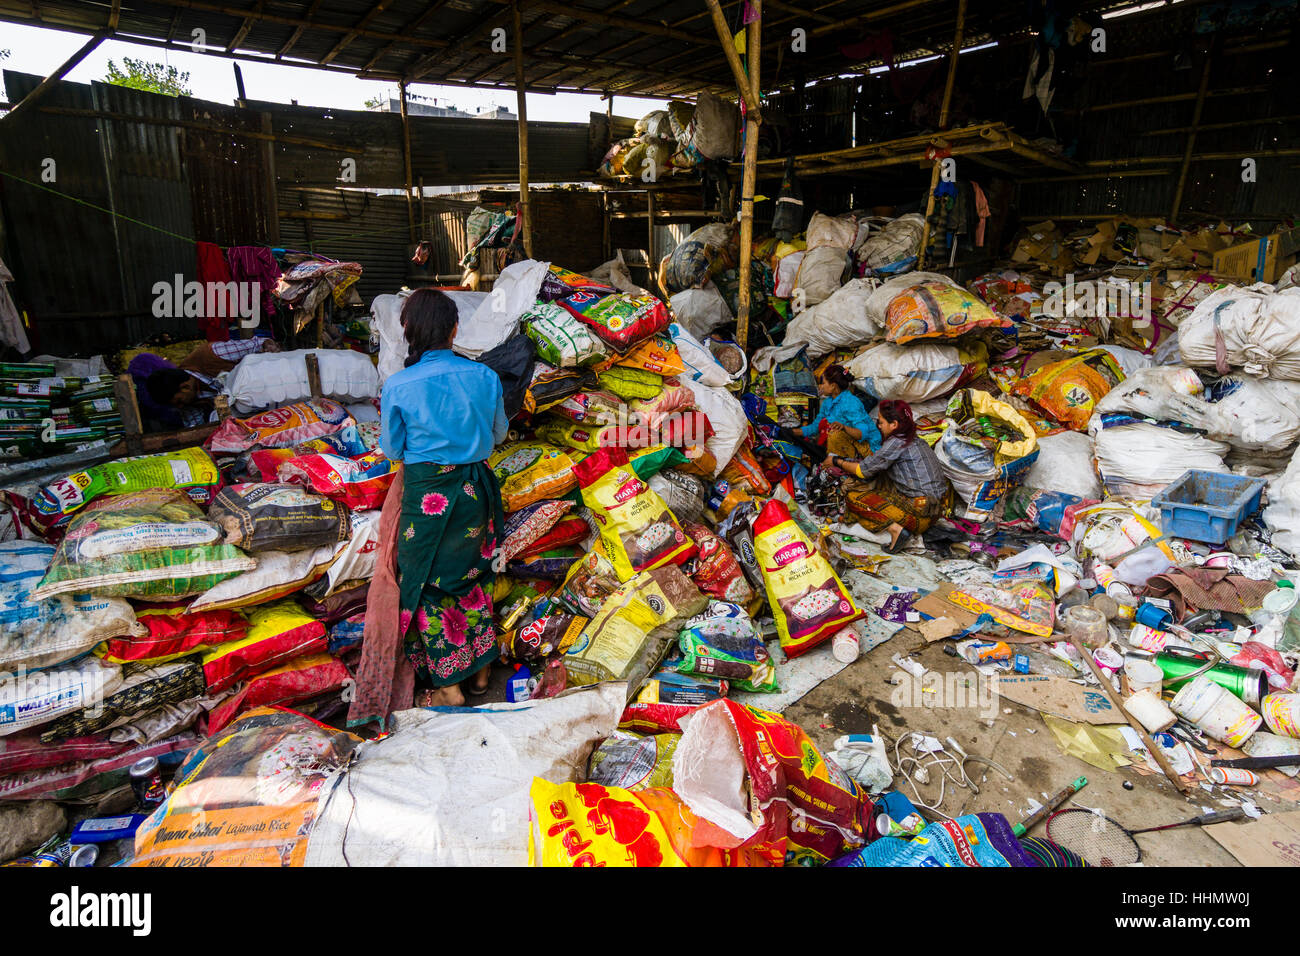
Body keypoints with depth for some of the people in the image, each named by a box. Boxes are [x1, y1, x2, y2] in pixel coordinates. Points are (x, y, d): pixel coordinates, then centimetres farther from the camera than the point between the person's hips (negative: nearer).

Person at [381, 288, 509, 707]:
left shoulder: (398, 385, -14)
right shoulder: (484, 376, -7)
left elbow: (392, 448, -1)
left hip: (427, 495, -3)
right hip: (475, 488, 4)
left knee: (427, 585, 12)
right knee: (472, 576, 21)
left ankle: (448, 687, 22)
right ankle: (481, 668, 35)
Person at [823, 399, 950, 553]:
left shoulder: (896, 442, -12)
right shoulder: (914, 440, 14)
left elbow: (864, 470, -5)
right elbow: (874, 465, 19)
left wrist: (837, 462, 9)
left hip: (922, 512, -9)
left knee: (854, 497, -2)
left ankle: (895, 529, -16)